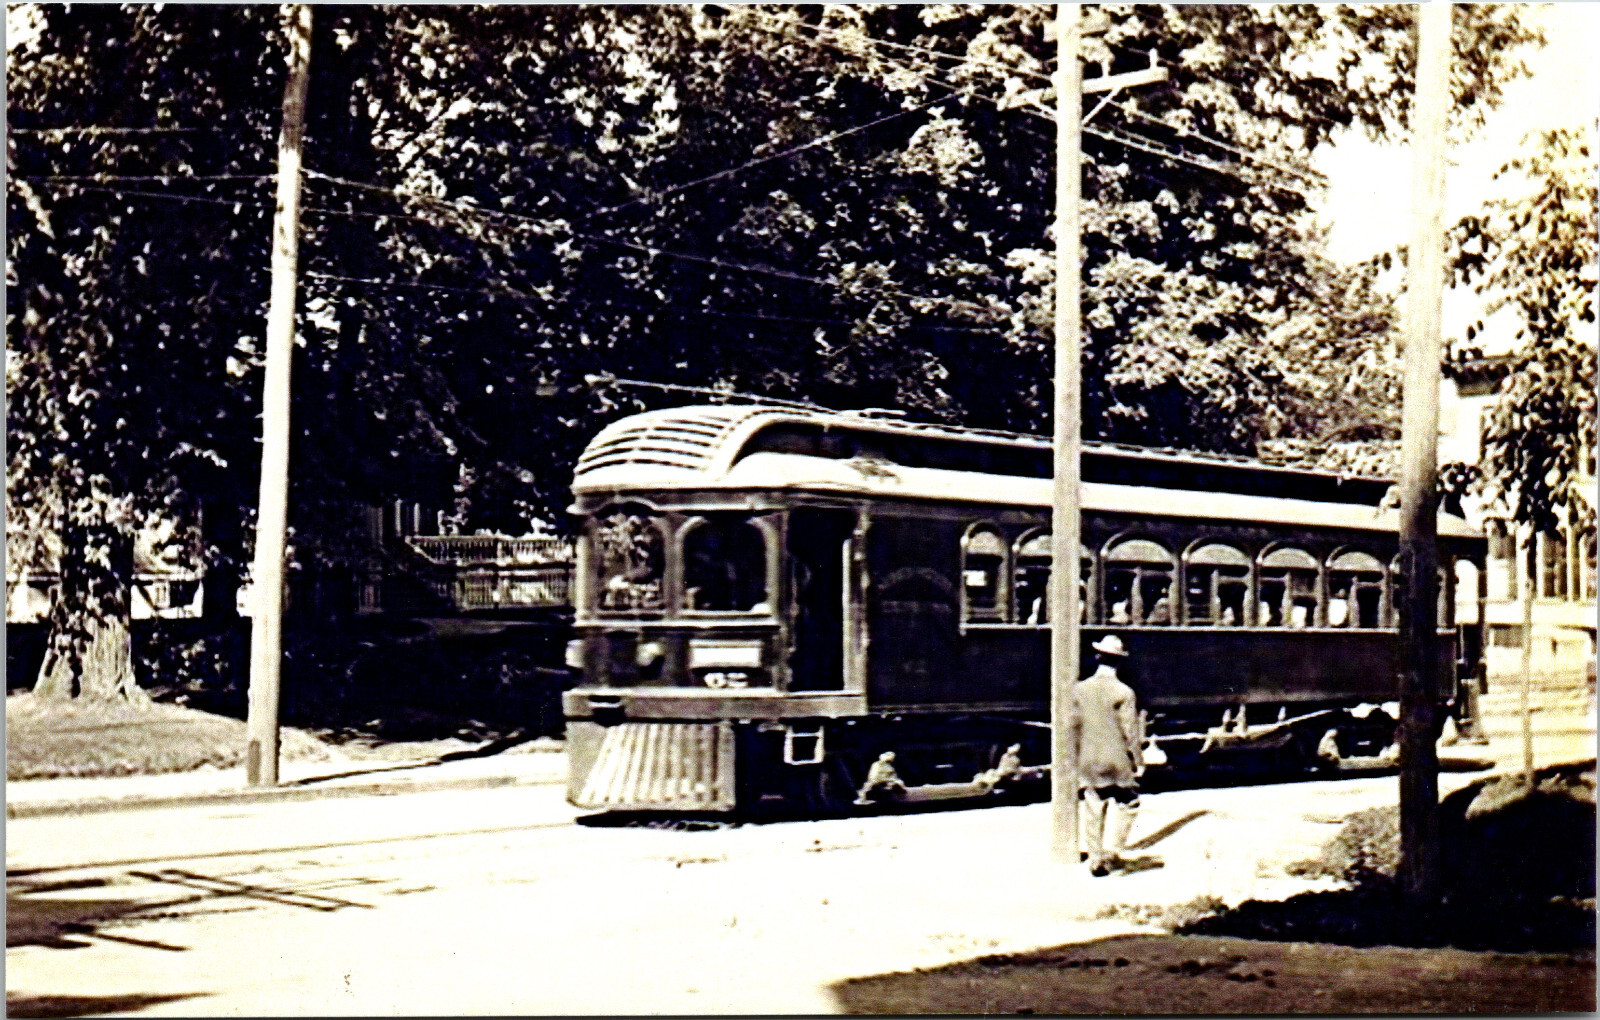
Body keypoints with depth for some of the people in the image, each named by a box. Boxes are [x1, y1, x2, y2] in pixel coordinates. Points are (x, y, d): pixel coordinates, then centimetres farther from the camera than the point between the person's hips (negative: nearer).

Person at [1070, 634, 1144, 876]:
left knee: (1094, 811, 10)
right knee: (1127, 804, 12)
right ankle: (1116, 851, 2)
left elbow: (1073, 727, 6)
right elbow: (1131, 731, -10)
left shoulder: (1079, 689, 0)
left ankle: (1096, 858, 11)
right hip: (1117, 761, -4)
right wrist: (1139, 761, 0)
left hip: (1088, 763, 4)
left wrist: (1075, 759, 16)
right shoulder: (1123, 693, -12)